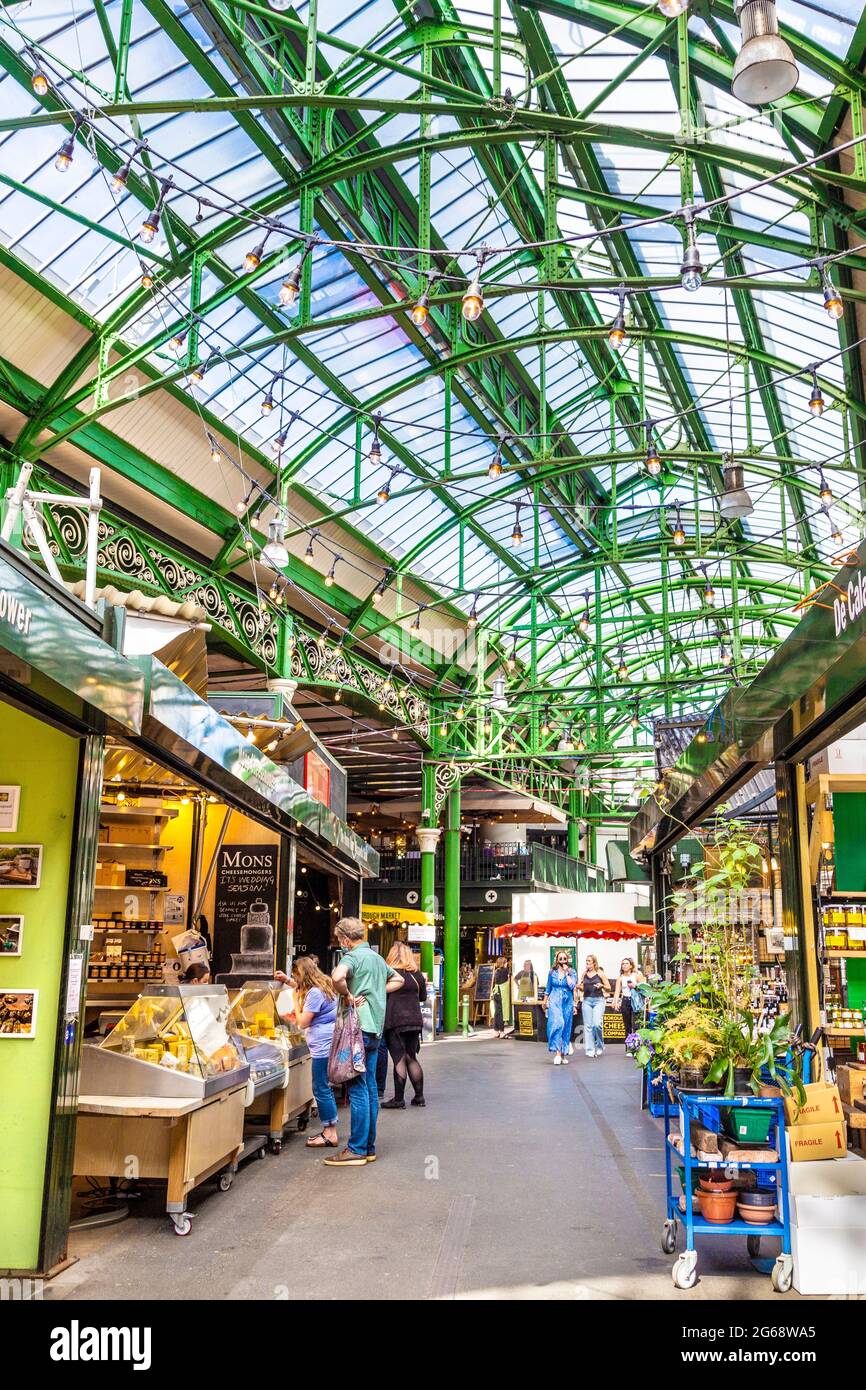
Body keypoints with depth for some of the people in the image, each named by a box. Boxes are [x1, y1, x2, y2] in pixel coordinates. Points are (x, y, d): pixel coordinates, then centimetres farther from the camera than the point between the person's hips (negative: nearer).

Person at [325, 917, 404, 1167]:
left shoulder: (352, 956, -11)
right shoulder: (377, 957, 17)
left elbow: (337, 977, -33)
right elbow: (398, 980, 32)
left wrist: (348, 995, -16)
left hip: (358, 1027, -9)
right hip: (375, 1028, 9)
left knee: (357, 1089, -5)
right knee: (370, 1087, 11)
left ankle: (357, 1150, -2)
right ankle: (369, 1147, 17)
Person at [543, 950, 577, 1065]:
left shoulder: (572, 972, 3)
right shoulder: (552, 972, 6)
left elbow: (572, 986, -12)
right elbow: (548, 988, 14)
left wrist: (566, 973, -11)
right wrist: (545, 1002, 15)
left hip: (567, 1001, 1)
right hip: (554, 1001, -1)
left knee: (566, 1027, 3)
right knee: (557, 1024, -19)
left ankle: (564, 1054, 14)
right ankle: (557, 1052, -20)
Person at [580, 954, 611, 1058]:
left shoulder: (600, 973, 1)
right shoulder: (584, 974, 11)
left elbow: (609, 988, 4)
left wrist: (602, 985, -15)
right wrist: (579, 986, -4)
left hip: (598, 1000, -4)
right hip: (587, 1000, 4)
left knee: (597, 1024, -15)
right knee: (588, 1026, 0)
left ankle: (599, 1046, 7)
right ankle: (590, 1050, 5)